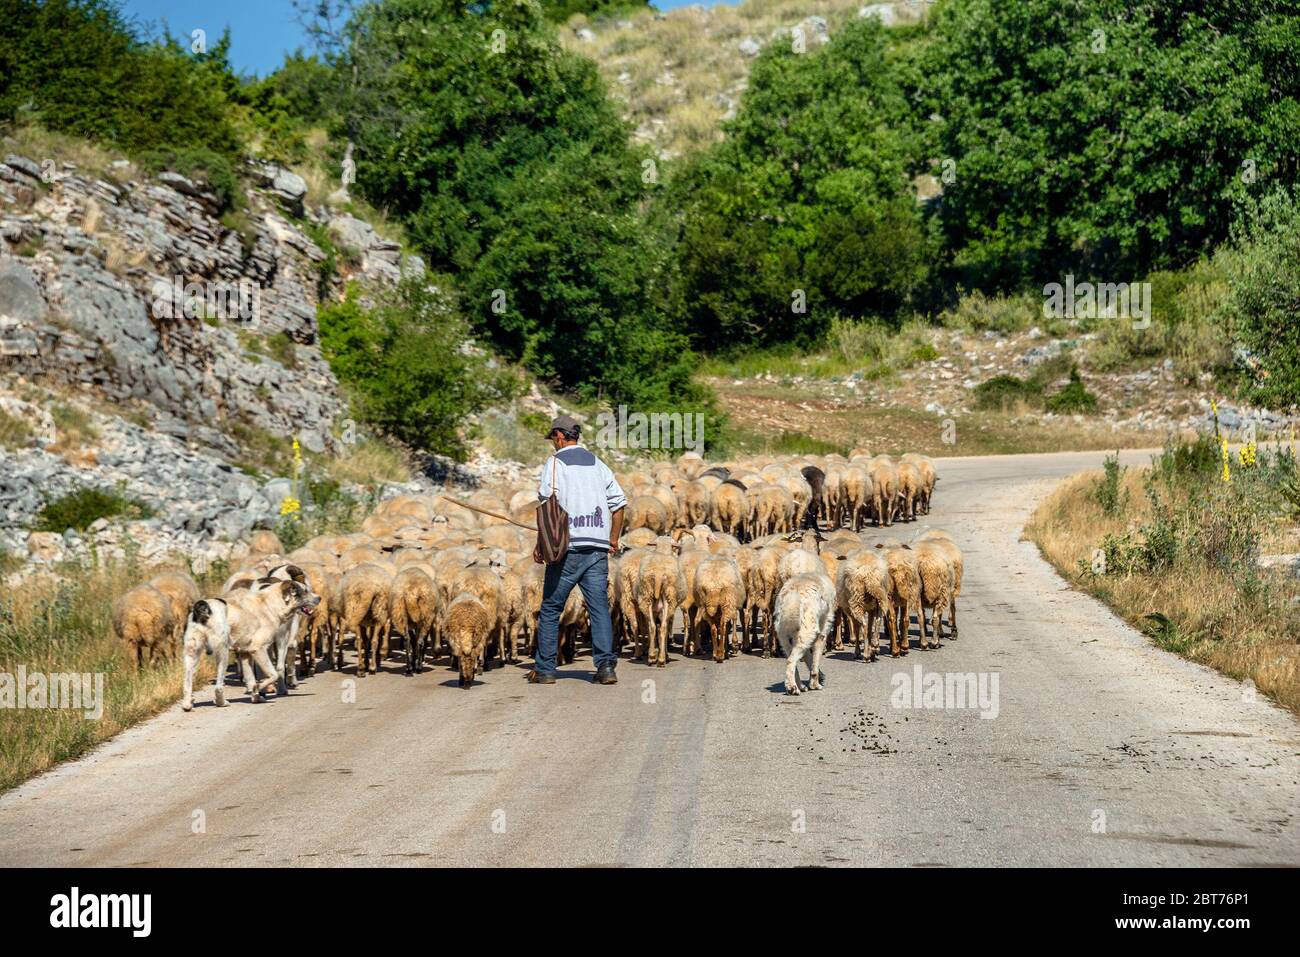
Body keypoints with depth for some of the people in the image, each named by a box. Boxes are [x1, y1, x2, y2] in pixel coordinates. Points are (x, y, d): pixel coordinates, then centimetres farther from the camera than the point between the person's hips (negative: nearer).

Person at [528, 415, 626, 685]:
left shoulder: (555, 463, -1)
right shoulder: (597, 464, 15)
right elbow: (619, 502, 12)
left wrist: (541, 543, -3)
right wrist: (613, 538, 19)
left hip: (568, 547, -4)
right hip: (598, 548, 4)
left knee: (550, 608, 5)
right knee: (599, 607, 2)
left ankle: (544, 669, 6)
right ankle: (606, 665, -10)